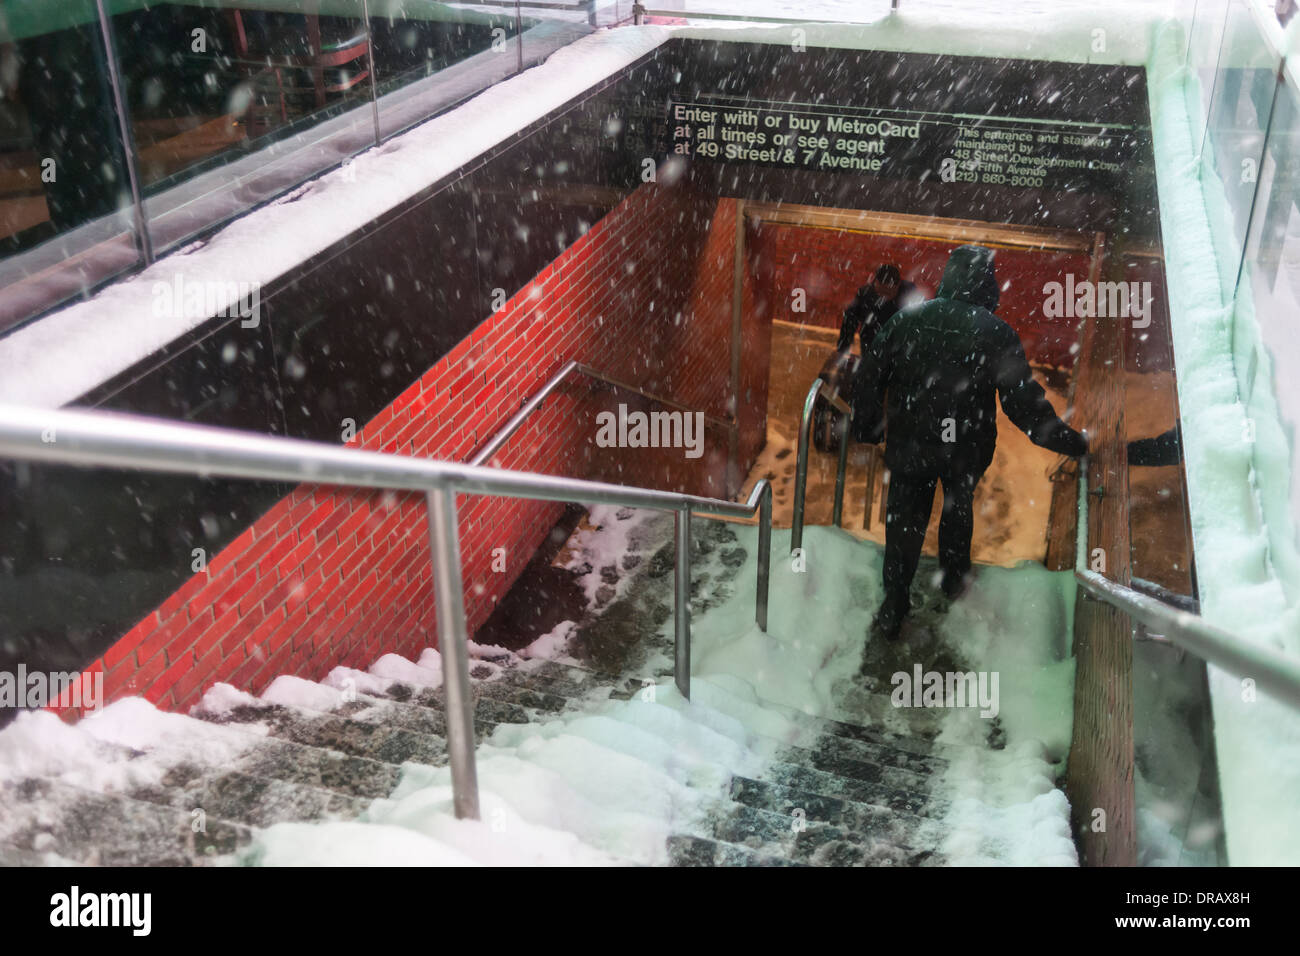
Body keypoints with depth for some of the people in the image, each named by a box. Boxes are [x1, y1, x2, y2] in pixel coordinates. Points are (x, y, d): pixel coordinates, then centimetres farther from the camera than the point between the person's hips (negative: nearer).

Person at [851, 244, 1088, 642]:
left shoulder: (908, 319, -7)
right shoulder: (997, 334, -15)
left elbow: (870, 374, -2)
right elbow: (1024, 401, -17)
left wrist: (866, 426, 10)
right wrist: (1071, 443, -8)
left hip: (909, 445, 1)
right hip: (966, 449, 0)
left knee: (904, 519, 11)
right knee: (959, 509, 25)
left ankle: (893, 607, 11)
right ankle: (953, 579, 44)